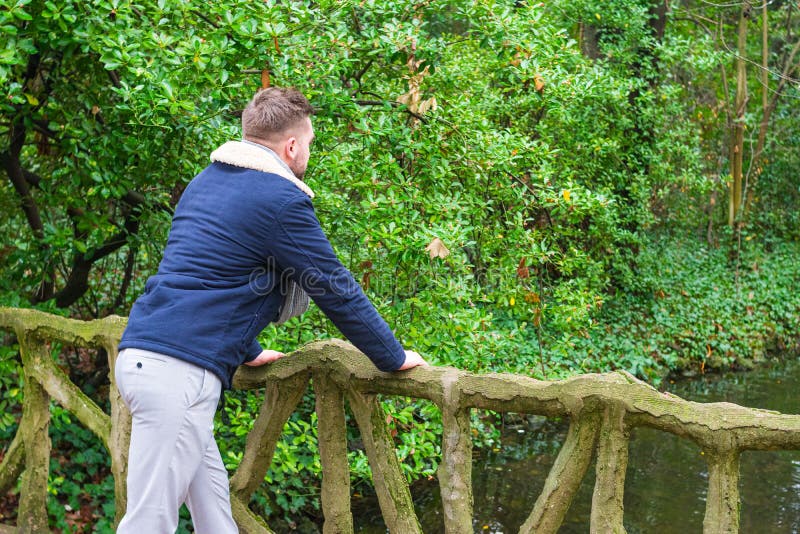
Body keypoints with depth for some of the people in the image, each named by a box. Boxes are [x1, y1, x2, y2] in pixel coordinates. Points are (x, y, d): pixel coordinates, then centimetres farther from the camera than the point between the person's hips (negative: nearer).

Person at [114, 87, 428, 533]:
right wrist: (394, 358, 10)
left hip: (143, 354, 9)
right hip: (181, 370, -9)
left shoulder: (206, 183, 19)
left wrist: (248, 352, 38)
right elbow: (338, 291, -3)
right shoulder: (281, 200, -8)